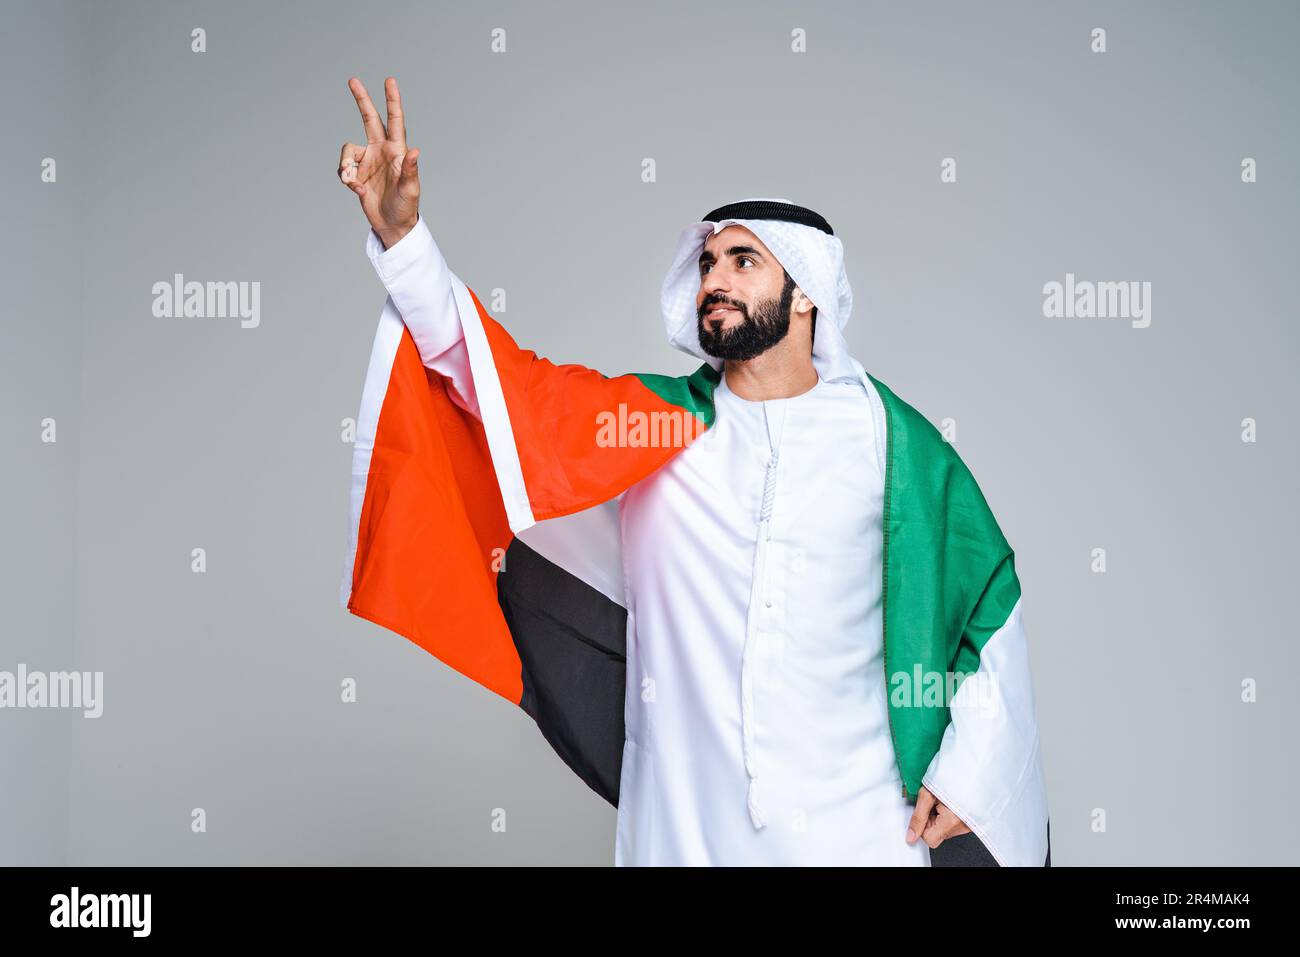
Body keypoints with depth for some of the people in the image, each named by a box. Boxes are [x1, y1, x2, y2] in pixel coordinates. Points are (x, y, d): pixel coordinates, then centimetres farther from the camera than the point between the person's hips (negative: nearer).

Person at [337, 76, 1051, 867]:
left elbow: (991, 599, 4)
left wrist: (969, 776, 0)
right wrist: (402, 236, -21)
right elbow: (507, 382, -10)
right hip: (688, 823, 1)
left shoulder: (887, 434, -1)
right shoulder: (652, 422, 1)